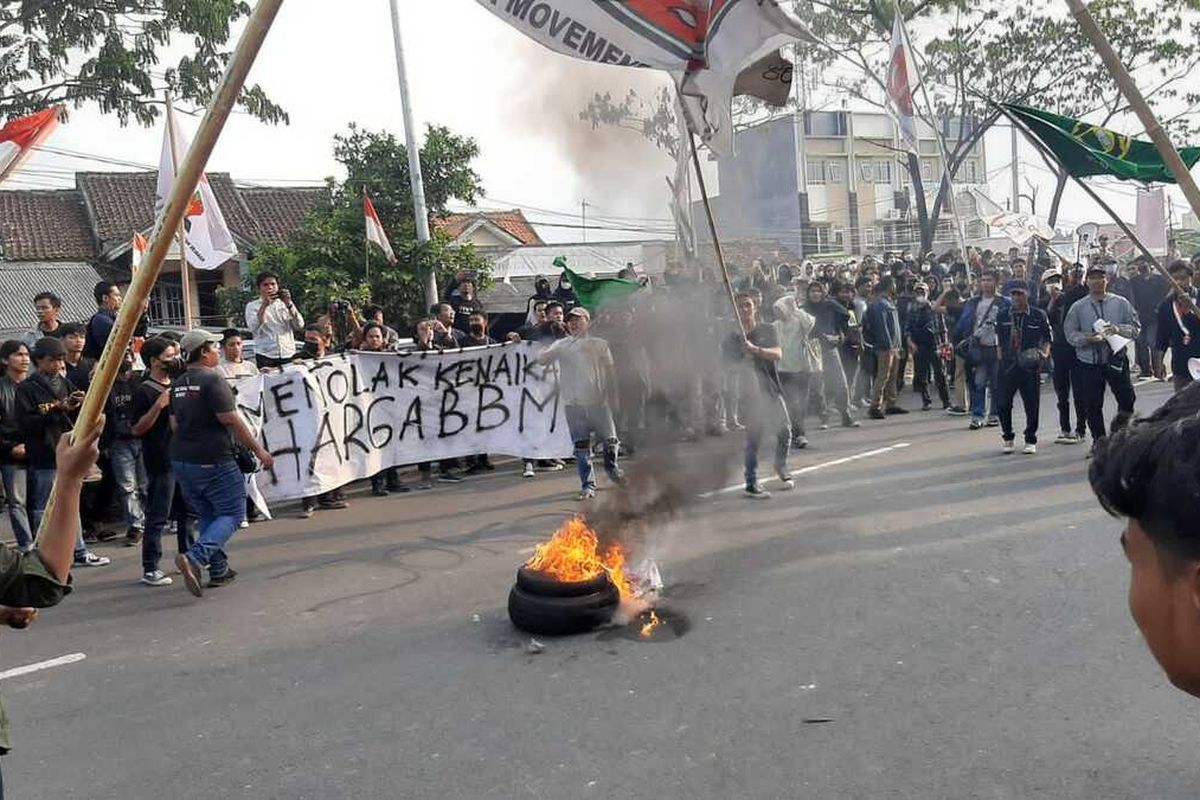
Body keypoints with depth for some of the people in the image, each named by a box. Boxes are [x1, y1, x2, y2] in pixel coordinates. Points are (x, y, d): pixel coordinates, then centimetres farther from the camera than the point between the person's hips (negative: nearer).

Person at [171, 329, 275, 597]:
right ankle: (194, 558, -20)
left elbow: (174, 424, 16)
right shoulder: (213, 379, -14)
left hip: (181, 461, 8)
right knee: (232, 513, -1)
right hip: (214, 462, -8)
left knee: (207, 515, 18)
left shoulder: (177, 385, 11)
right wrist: (259, 450, -12)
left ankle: (219, 570, 20)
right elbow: (231, 420, -17)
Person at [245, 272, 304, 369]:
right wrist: (264, 305, -14)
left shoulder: (284, 303, 14)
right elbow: (254, 328, -9)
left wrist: (289, 304, -9)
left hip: (289, 355, 2)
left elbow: (299, 326, 1)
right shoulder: (252, 306, 8)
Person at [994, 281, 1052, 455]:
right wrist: (1001, 359, 7)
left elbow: (1047, 339, 6)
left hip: (1030, 367, -2)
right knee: (1002, 403, 0)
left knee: (1032, 405, 4)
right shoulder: (1002, 315, 7)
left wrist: (1044, 353, -11)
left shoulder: (1039, 315, 0)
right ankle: (1007, 437, 20)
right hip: (1007, 366, 2)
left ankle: (1030, 440, 20)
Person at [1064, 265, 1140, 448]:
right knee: (1092, 405, 4)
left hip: (1116, 359, 0)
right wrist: (1086, 338, -18)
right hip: (1088, 362, 0)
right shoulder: (1078, 307, 1)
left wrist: (1119, 329, -17)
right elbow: (1070, 333, 0)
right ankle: (1099, 438, 20)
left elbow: (1135, 328, 3)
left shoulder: (1121, 303, 3)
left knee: (1127, 396, -2)